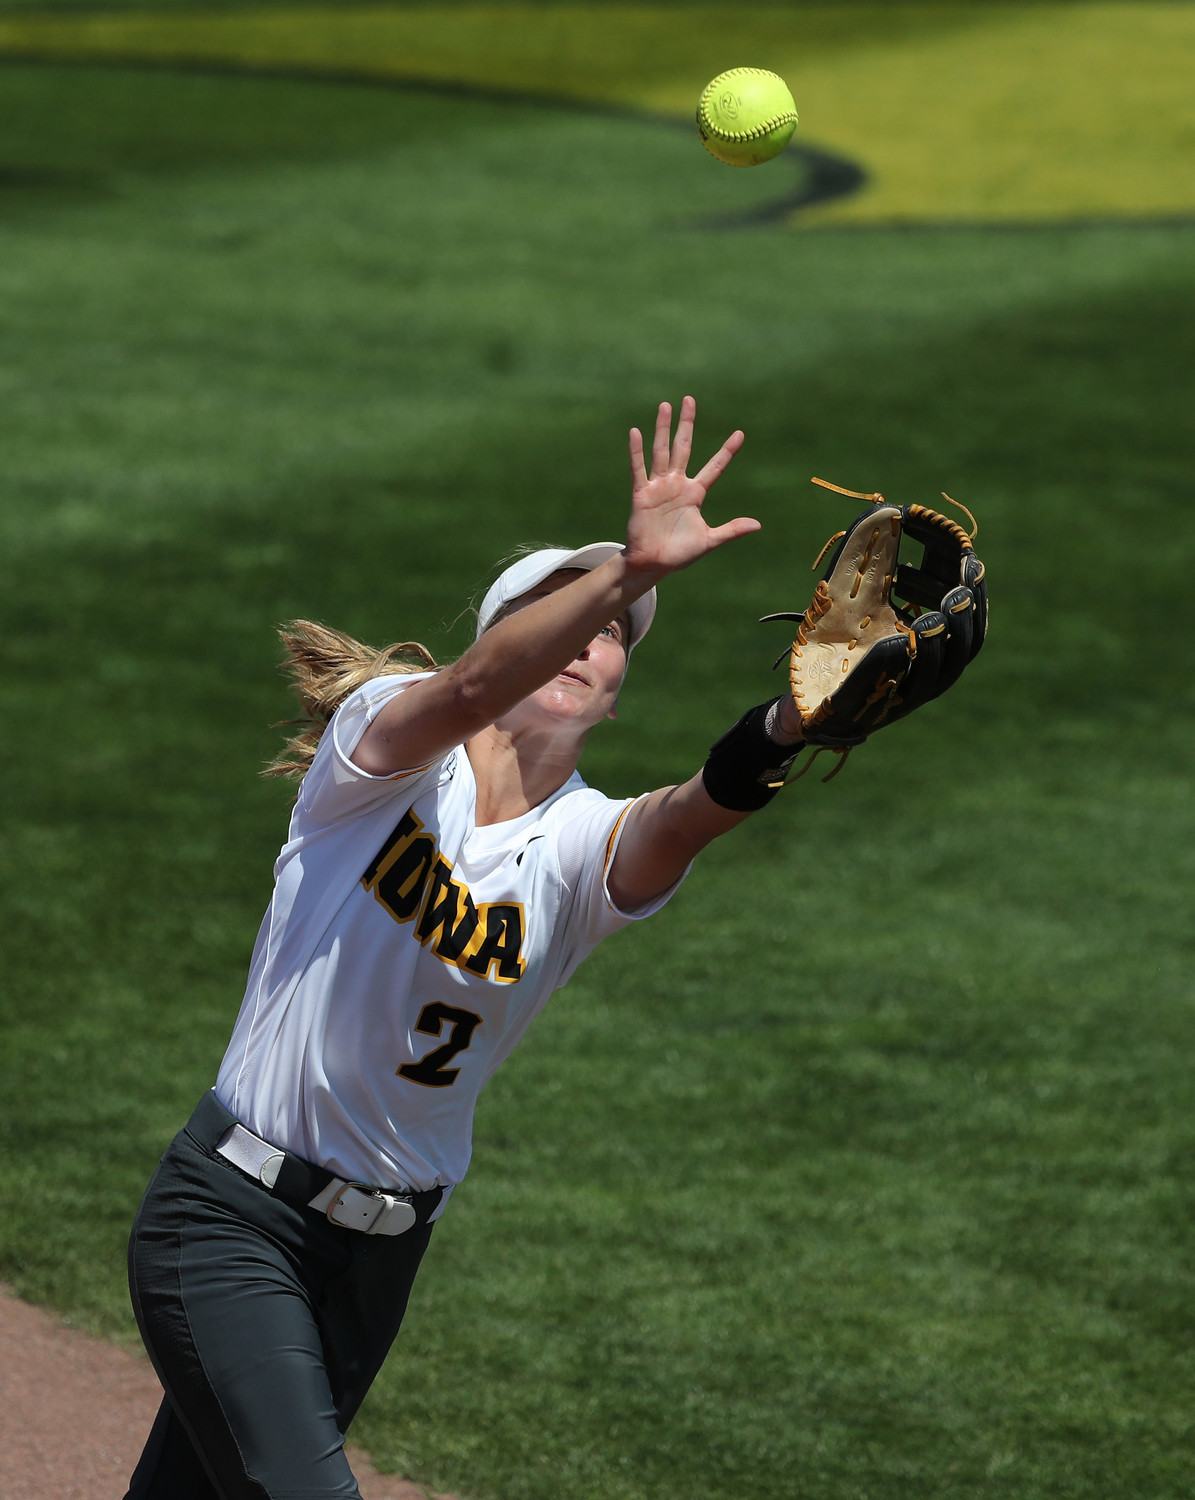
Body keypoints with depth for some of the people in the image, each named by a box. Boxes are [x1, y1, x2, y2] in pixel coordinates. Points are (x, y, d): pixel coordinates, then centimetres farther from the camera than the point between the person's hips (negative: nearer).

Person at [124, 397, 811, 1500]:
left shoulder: (586, 846, -4)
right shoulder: (389, 741, -8)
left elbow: (691, 815, -28)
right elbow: (474, 687, -32)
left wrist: (788, 728, -50)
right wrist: (628, 570, -48)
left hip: (380, 1257, 4)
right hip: (232, 1214, -4)